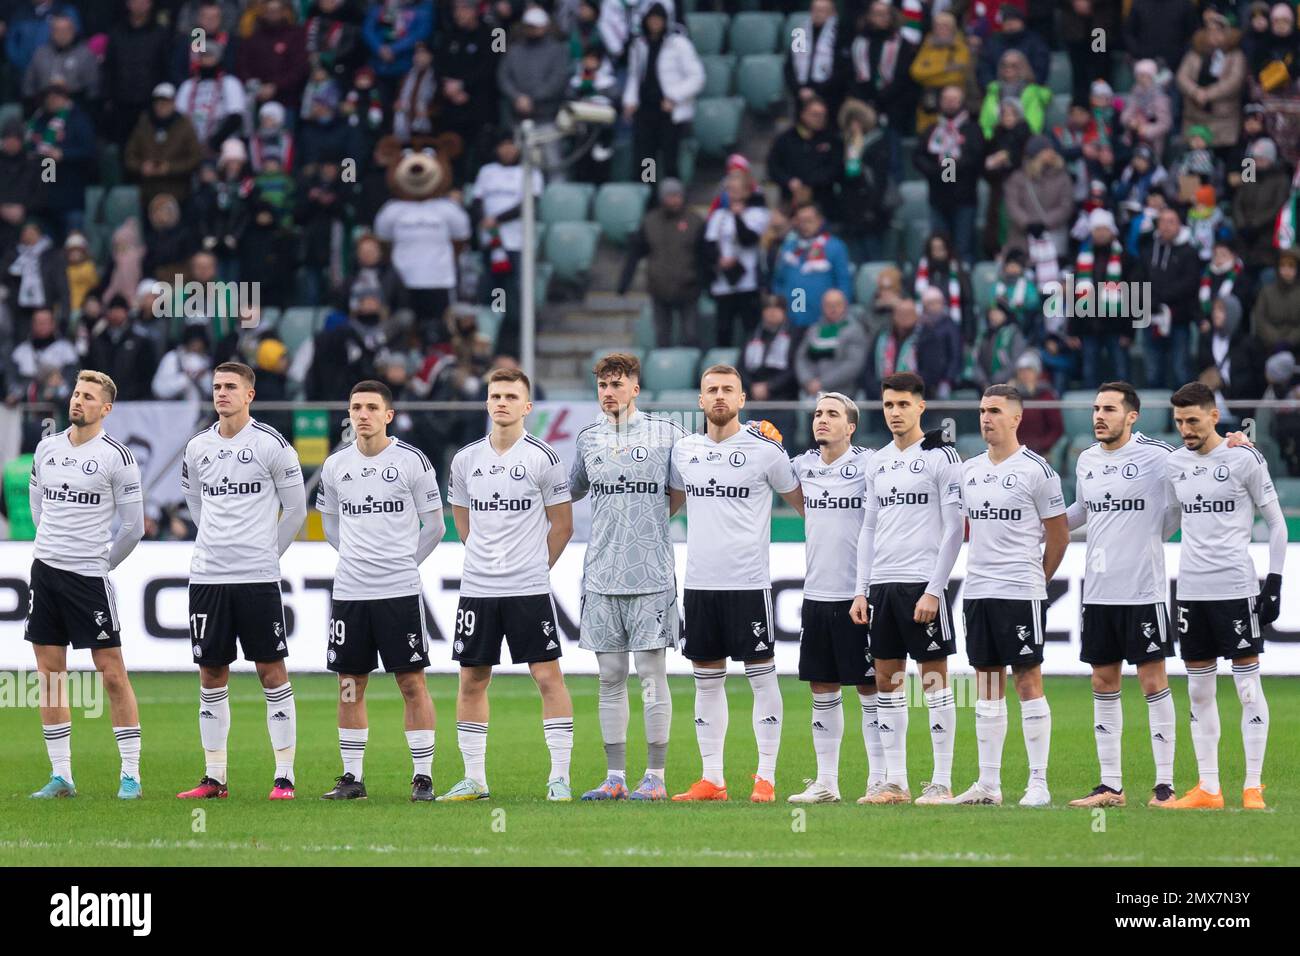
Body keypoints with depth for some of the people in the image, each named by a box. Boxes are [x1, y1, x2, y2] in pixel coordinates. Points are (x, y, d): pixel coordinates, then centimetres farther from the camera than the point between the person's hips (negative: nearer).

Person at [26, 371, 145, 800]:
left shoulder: (116, 456, -7)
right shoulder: (47, 449, 8)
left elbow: (133, 526, -3)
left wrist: (99, 562, 5)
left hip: (89, 574, -5)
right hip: (45, 569, 5)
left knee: (112, 673, -5)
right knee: (50, 675, 5)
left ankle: (131, 775, 0)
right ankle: (61, 777, 10)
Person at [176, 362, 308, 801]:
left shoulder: (271, 444, -4)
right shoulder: (198, 448, 8)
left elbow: (295, 509, 3)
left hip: (257, 577, -4)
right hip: (207, 576, 4)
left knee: (271, 670, -3)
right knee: (211, 674, 5)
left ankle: (284, 776, 0)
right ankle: (215, 777, 11)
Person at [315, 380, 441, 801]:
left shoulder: (411, 461, -4)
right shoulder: (335, 465, 7)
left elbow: (433, 525, 4)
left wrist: (404, 561, 8)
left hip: (400, 591, -4)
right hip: (349, 590, 4)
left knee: (412, 683, -3)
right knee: (350, 684, 6)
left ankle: (423, 776, 2)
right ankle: (352, 777, 13)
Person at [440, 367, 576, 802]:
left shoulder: (543, 458, -5)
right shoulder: (465, 460, 6)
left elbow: (562, 525, 3)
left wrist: (537, 565, 6)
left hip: (530, 588, -4)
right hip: (477, 587, 4)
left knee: (548, 676, -7)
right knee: (472, 680, 6)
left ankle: (559, 777, -3)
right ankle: (474, 778, 14)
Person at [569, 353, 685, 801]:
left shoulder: (666, 433, 0)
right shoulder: (588, 439, 11)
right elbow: (572, 492, 25)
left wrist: (651, 518, 0)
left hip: (651, 575, -4)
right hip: (601, 575, 4)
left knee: (652, 673, -3)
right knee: (610, 677, 5)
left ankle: (655, 777, 0)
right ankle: (615, 777, 10)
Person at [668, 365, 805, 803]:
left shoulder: (765, 450, -3)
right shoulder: (684, 450, 9)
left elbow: (801, 502, 8)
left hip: (748, 581, -4)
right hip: (699, 582, 5)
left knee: (761, 675, -2)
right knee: (707, 680, 7)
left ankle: (766, 778, 1)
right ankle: (712, 779, 12)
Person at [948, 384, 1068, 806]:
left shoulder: (1036, 470, -6)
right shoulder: (969, 470, 12)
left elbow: (1058, 535, -1)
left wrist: (1036, 579, 7)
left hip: (1021, 594, -6)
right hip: (977, 592, 6)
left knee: (1028, 681, -5)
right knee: (987, 686, 8)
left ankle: (1039, 783, -3)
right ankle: (988, 784, 12)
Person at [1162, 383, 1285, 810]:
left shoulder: (1243, 459, -4)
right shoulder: (1174, 463, 9)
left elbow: (1276, 523, -1)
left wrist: (1274, 582, -6)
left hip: (1236, 588, -5)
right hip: (1190, 590, 5)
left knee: (1248, 686, -4)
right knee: (1199, 691, 6)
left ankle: (1253, 788, -1)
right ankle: (1208, 789, 11)